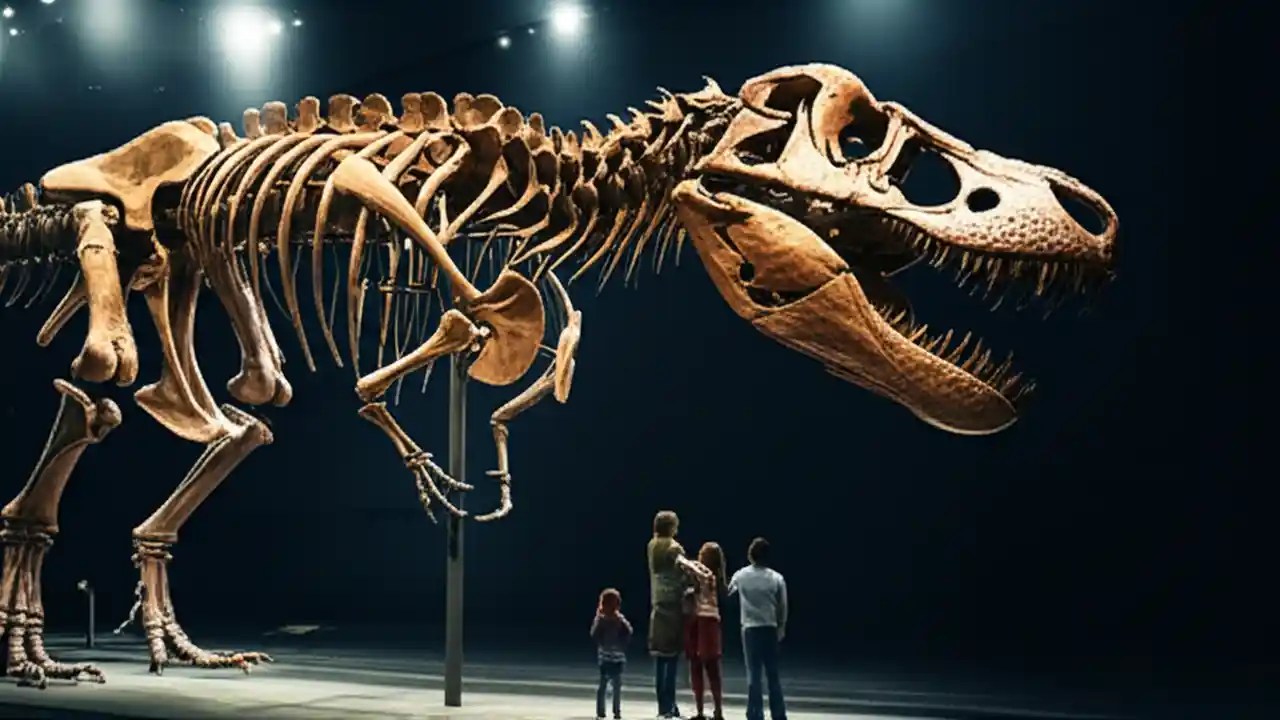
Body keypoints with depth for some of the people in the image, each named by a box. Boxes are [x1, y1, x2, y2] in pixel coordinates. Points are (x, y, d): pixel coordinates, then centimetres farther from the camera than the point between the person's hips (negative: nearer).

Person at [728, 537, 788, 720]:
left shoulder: (740, 576, -3)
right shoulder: (777, 578, -4)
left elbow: (727, 592, 16)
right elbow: (783, 607, 0)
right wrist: (781, 628, 14)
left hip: (750, 628, -1)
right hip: (770, 629, 1)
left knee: (753, 674, 2)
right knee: (773, 674, 9)